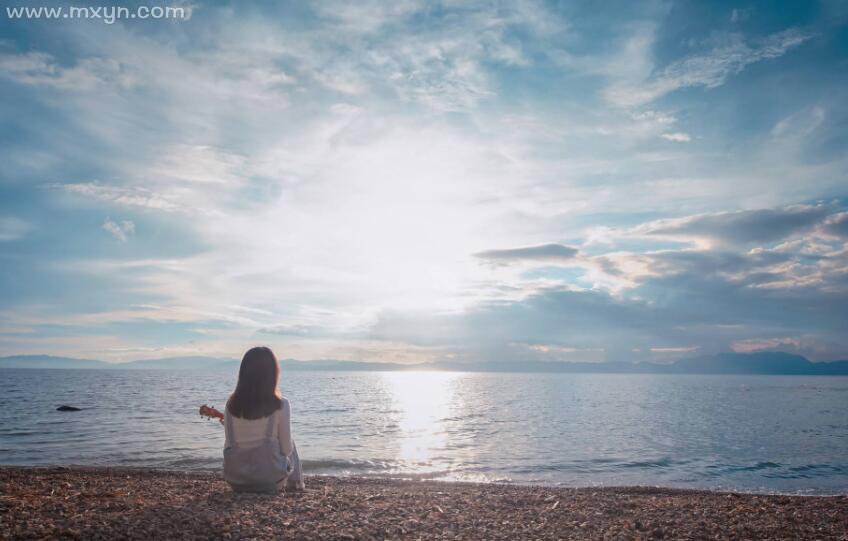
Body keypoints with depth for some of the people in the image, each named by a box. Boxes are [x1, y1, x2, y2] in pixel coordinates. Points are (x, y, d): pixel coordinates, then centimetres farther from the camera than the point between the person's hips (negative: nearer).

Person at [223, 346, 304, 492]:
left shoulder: (232, 404, -4)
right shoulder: (281, 405, -14)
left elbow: (228, 445, 1)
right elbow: (286, 449, -8)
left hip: (235, 480, 4)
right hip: (270, 479, -4)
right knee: (291, 445, 27)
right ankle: (295, 485, 29)